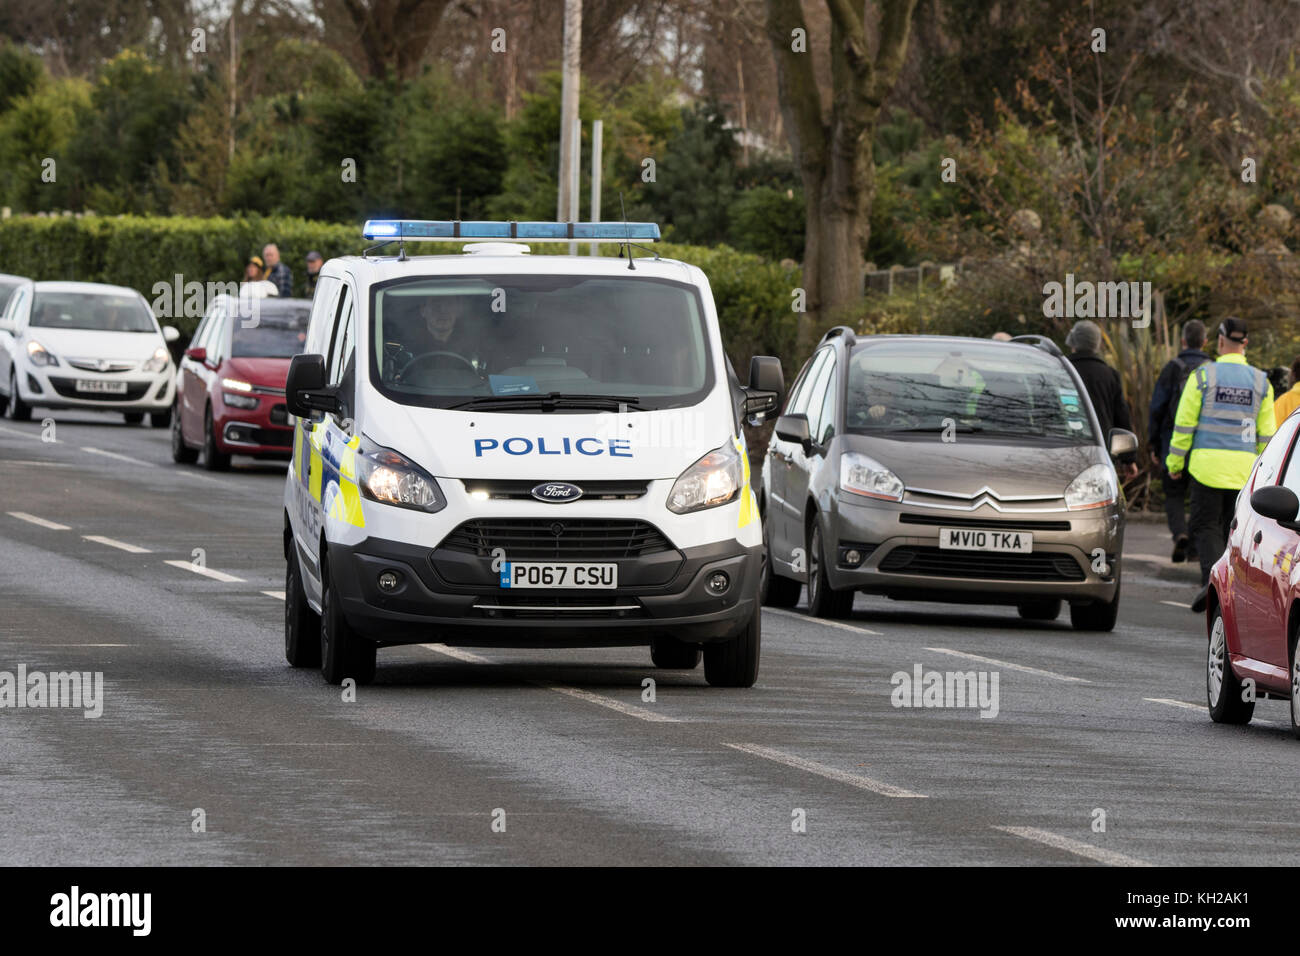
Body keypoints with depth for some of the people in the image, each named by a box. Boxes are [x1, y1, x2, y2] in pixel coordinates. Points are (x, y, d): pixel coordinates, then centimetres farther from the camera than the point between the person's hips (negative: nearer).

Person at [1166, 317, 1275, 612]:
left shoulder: (1203, 375, -3)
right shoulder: (1260, 381, 6)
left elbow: (1185, 423, -2)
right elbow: (1266, 433, 8)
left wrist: (1175, 461, 7)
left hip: (1208, 462, -3)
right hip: (1244, 466, 3)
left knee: (1205, 525, -1)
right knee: (1231, 526, 12)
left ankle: (1211, 577, -23)